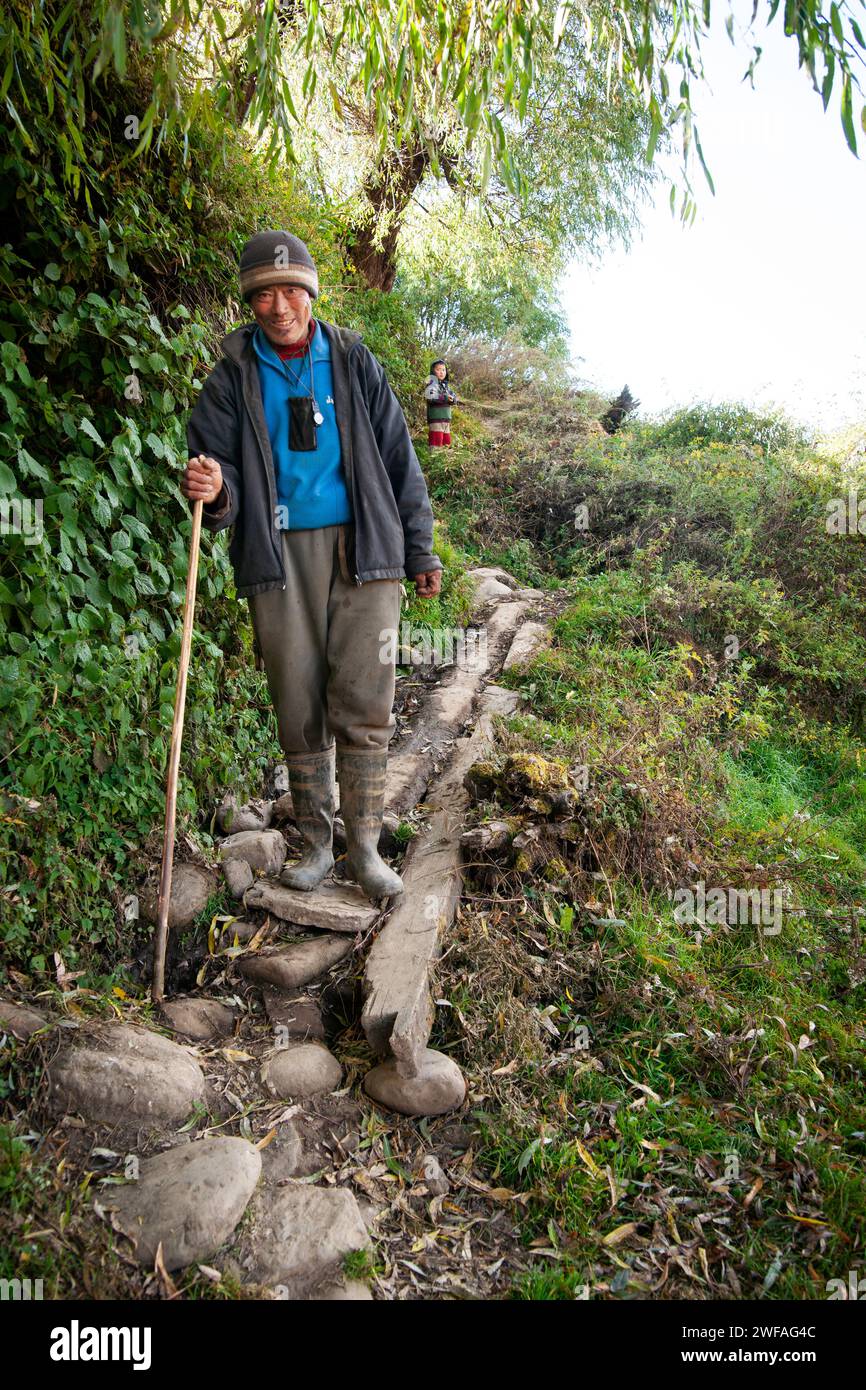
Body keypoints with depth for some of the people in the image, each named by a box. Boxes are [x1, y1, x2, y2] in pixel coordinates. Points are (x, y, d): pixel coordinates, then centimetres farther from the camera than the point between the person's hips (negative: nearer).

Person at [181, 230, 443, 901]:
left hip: (361, 548, 0)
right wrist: (213, 492, -22)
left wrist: (419, 549, 9)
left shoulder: (354, 362, 10)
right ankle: (317, 841, 20)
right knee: (300, 711, 4)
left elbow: (398, 459, 12)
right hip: (279, 555, 1)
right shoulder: (234, 376, 8)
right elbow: (217, 463, 4)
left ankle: (365, 846, 10)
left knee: (363, 705, -4)